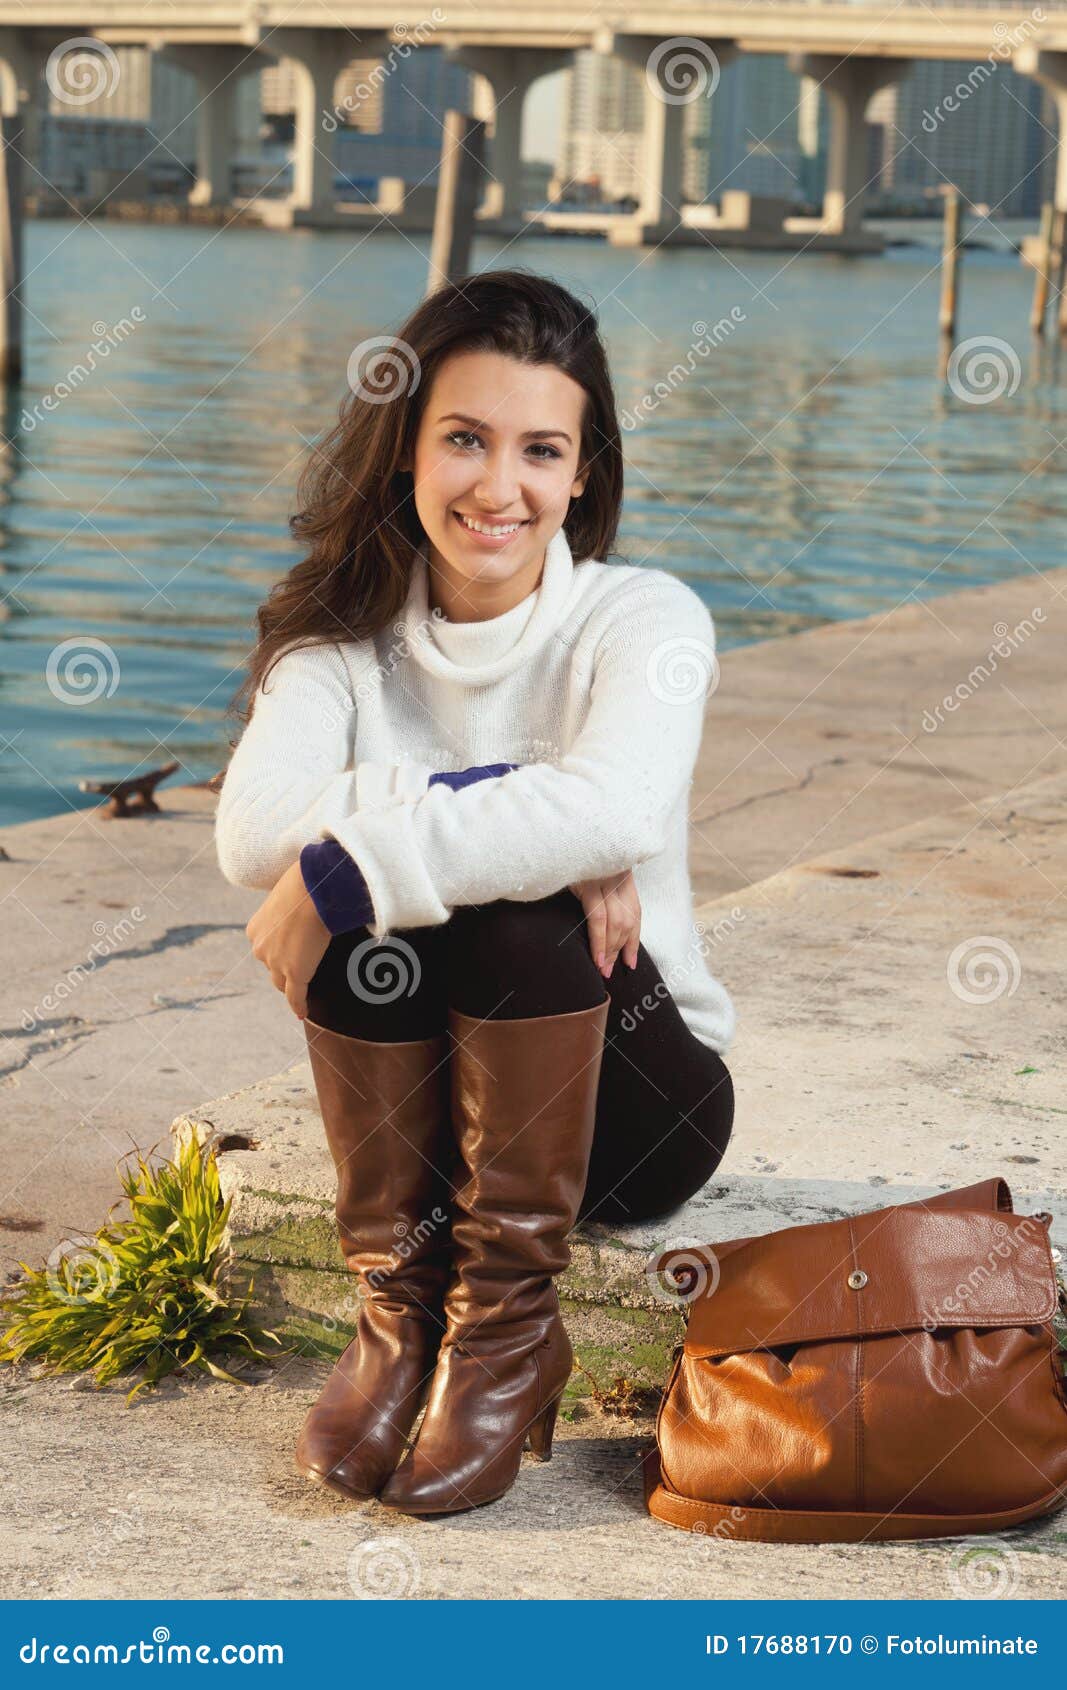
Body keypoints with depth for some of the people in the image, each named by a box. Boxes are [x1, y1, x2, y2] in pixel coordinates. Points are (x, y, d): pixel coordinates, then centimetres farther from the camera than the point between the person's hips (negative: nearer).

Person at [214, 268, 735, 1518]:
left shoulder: (643, 619, -12)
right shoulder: (342, 636, -4)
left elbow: (617, 808, -36)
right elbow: (252, 834, -25)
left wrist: (345, 867, -35)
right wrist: (493, 804, -31)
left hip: (632, 1100, -2)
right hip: (418, 1104, 2)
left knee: (525, 902, -31)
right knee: (376, 902, -27)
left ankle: (510, 1325, -23)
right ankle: (398, 1309, -18)